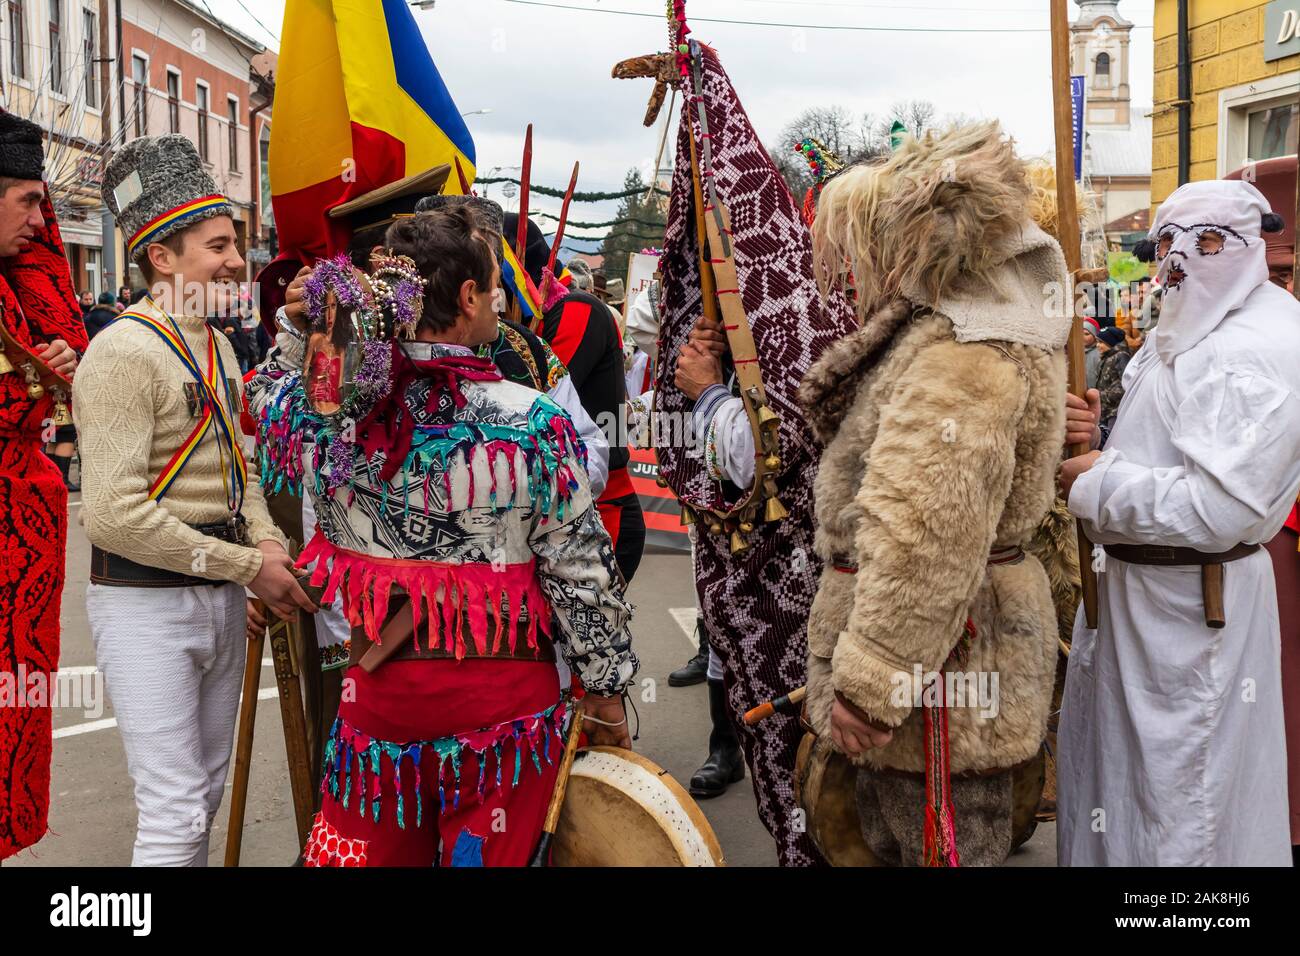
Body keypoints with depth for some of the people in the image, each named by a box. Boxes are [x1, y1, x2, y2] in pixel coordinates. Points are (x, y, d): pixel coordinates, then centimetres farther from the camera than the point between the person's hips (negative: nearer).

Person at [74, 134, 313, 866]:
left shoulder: (217, 347, 11)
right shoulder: (125, 351, -16)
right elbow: (114, 514, -23)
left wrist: (267, 541, -2)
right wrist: (247, 565, -18)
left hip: (221, 591, 8)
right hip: (147, 603, -8)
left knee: (208, 790, 18)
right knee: (176, 813, -5)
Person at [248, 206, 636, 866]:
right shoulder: (533, 424, -17)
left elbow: (267, 395, 19)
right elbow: (582, 573, -11)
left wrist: (303, 326, 10)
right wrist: (605, 692, 1)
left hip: (378, 688, 3)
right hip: (503, 693, -2)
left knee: (375, 852, 22)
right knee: (491, 854, 16)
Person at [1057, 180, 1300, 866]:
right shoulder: (1183, 336, 12)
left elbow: (1218, 509, -29)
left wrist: (1098, 485, -19)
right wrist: (1099, 443, -2)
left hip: (1192, 605, -10)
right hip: (1133, 582, 10)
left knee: (1181, 795, 4)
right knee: (1115, 761, 22)